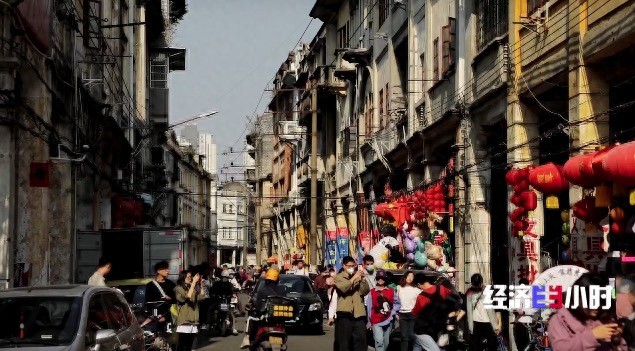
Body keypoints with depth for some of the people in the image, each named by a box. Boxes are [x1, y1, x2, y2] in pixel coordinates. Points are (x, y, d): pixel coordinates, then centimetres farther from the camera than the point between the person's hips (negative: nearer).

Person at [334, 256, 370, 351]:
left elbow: (365, 292, 3)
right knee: (344, 340, 0)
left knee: (361, 339, 1)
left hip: (359, 313, 3)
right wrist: (354, 277, -20)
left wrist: (363, 279, -11)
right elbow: (343, 288, -14)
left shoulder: (358, 277, 15)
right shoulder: (339, 277, 6)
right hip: (345, 313, -3)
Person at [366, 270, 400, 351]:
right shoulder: (372, 292, 1)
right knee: (379, 341, -16)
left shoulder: (391, 291, 6)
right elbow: (369, 307, 3)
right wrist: (369, 322, 3)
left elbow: (396, 303, 12)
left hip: (388, 321, 3)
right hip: (376, 321, -3)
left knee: (386, 342, 10)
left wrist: (392, 312, -4)